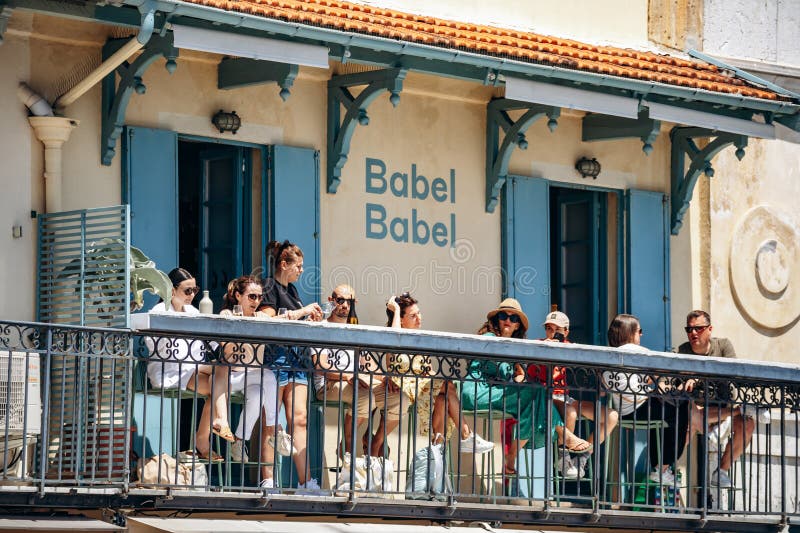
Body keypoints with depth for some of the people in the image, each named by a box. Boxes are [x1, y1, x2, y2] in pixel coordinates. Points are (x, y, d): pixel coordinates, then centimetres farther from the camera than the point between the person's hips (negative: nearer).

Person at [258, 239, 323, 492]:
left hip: (297, 360, 8)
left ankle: (305, 481, -6)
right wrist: (299, 313, -14)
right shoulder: (269, 287, -4)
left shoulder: (291, 289, 22)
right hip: (276, 357, -8)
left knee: (299, 418, -1)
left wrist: (310, 318, 11)